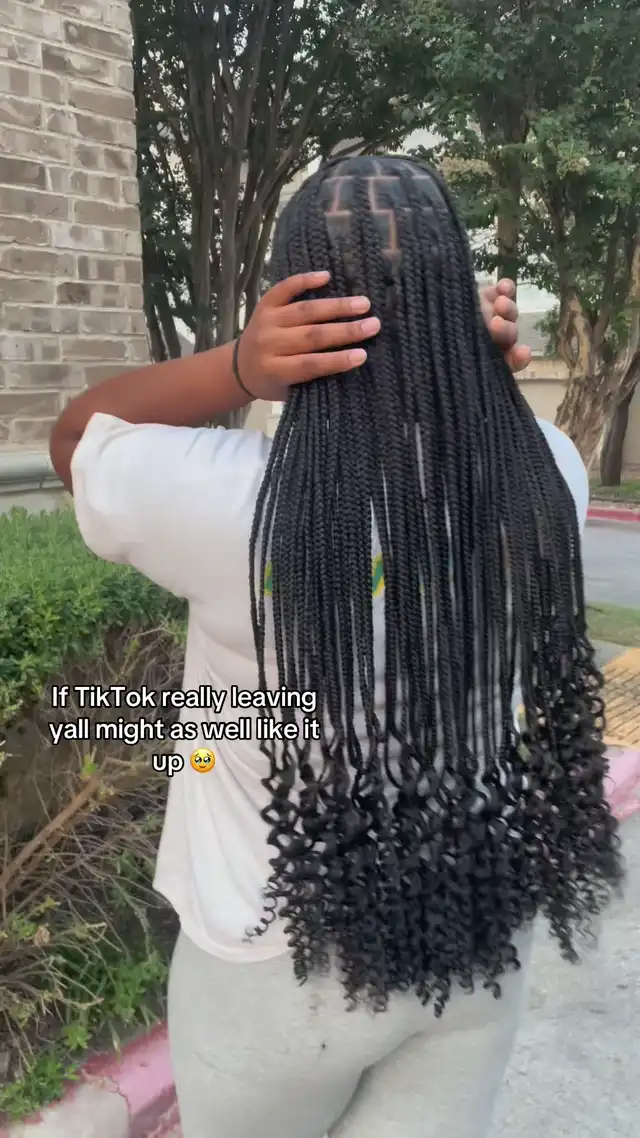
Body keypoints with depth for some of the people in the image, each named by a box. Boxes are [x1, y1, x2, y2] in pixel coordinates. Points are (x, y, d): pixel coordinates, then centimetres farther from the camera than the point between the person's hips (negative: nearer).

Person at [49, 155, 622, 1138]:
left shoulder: (229, 501, -26)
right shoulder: (549, 476, -14)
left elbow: (75, 437, -5)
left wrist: (235, 367, -21)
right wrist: (473, 362, -9)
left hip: (283, 958, -2)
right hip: (484, 934, 3)